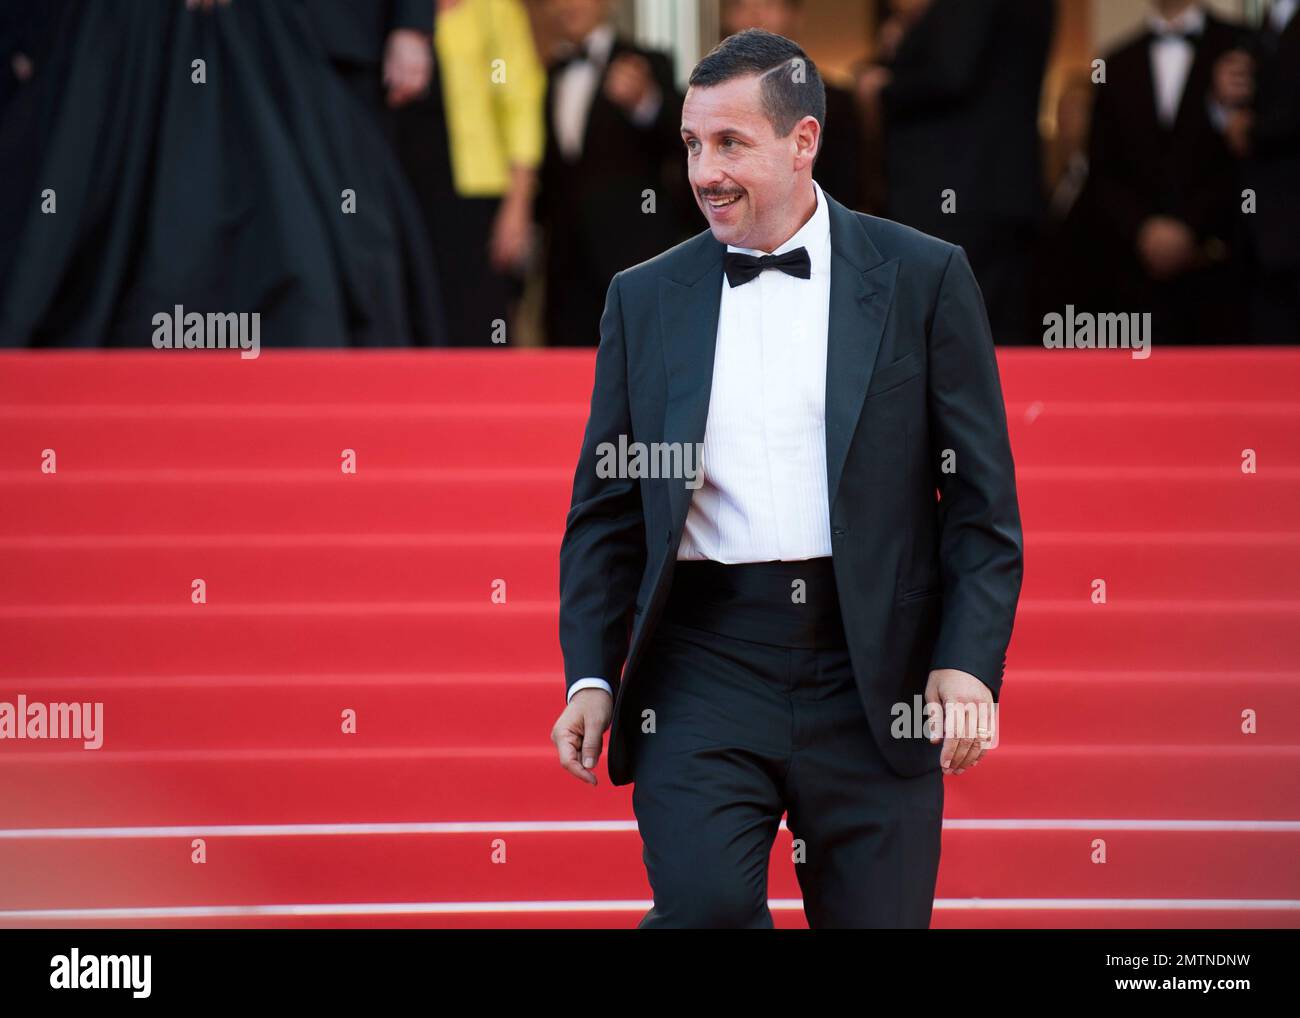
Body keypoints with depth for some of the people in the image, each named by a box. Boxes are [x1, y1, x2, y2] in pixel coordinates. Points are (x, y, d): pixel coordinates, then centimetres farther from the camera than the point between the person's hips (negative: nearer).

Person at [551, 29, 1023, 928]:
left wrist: (968, 663, -8)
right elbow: (605, 510, 13)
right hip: (706, 663, 1)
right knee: (703, 906, -19)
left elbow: (984, 498, 3)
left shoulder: (923, 279, 4)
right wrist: (590, 676, 2)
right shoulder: (646, 299, 11)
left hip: (873, 673, -1)